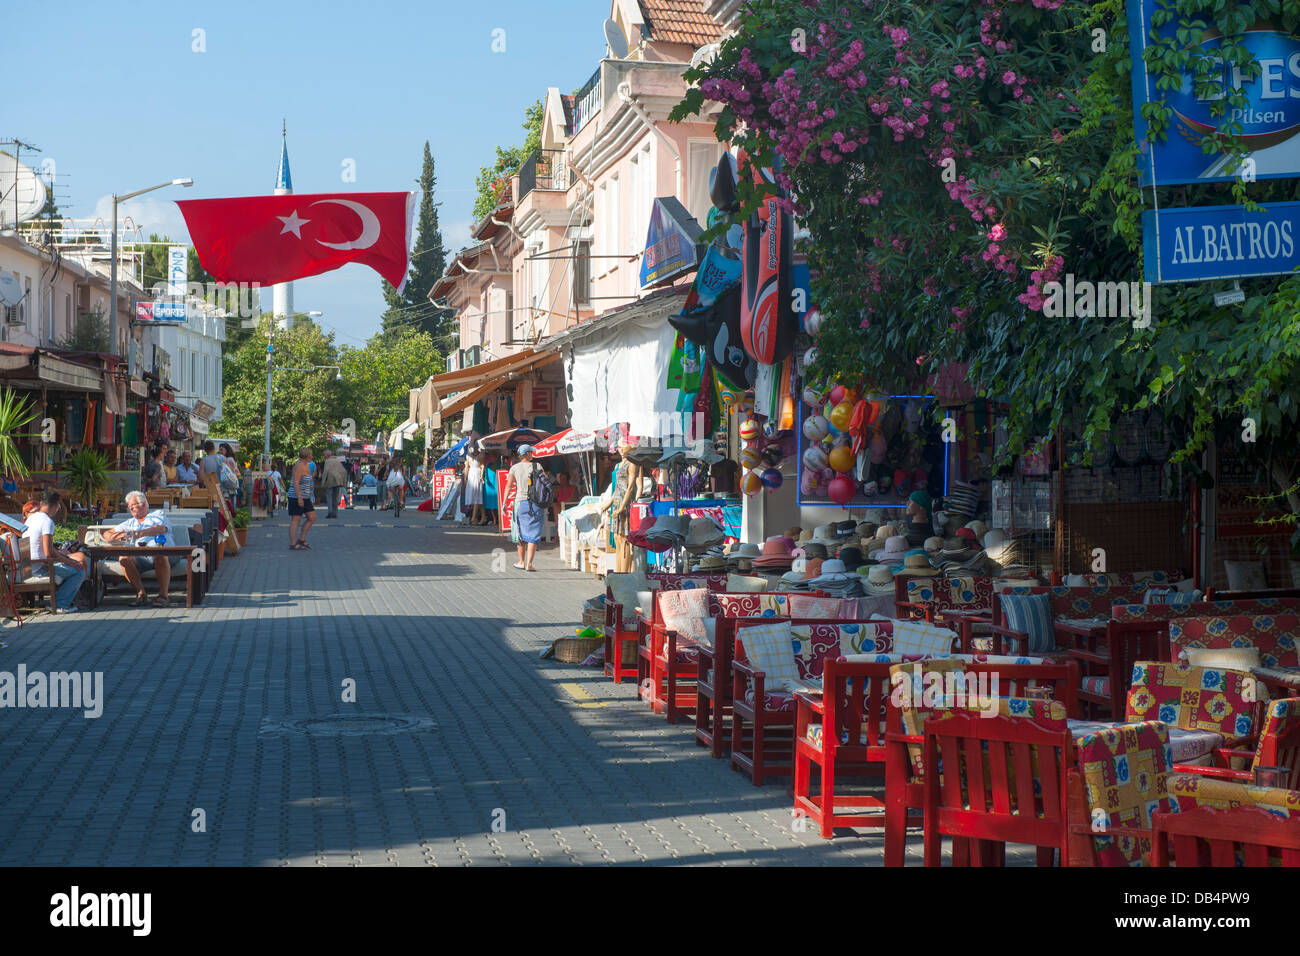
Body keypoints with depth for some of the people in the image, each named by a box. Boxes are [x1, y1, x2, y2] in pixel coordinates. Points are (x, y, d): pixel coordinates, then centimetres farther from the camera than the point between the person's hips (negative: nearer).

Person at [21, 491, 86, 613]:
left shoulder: (31, 518, 11)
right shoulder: (47, 521, -18)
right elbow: (49, 553, -24)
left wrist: (58, 552, 26)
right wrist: (71, 563, -13)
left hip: (27, 567, 10)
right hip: (39, 569, -10)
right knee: (79, 571, -7)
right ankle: (60, 604, -5)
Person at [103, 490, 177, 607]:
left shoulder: (159, 514, 22)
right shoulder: (130, 523, 37)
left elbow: (161, 528, -2)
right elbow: (107, 534, 35)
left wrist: (137, 534, -13)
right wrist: (114, 537, 9)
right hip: (140, 557, 4)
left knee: (159, 554, -40)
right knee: (124, 558, -28)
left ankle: (163, 595, -31)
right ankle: (141, 594, -26)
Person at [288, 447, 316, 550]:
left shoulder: (305, 466, 14)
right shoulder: (300, 466, -15)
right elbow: (296, 483, -21)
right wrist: (299, 498, -25)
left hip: (304, 498, 10)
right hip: (297, 497, -10)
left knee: (312, 518, 6)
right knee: (296, 519, -6)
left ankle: (302, 540, 12)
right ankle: (293, 544, -3)